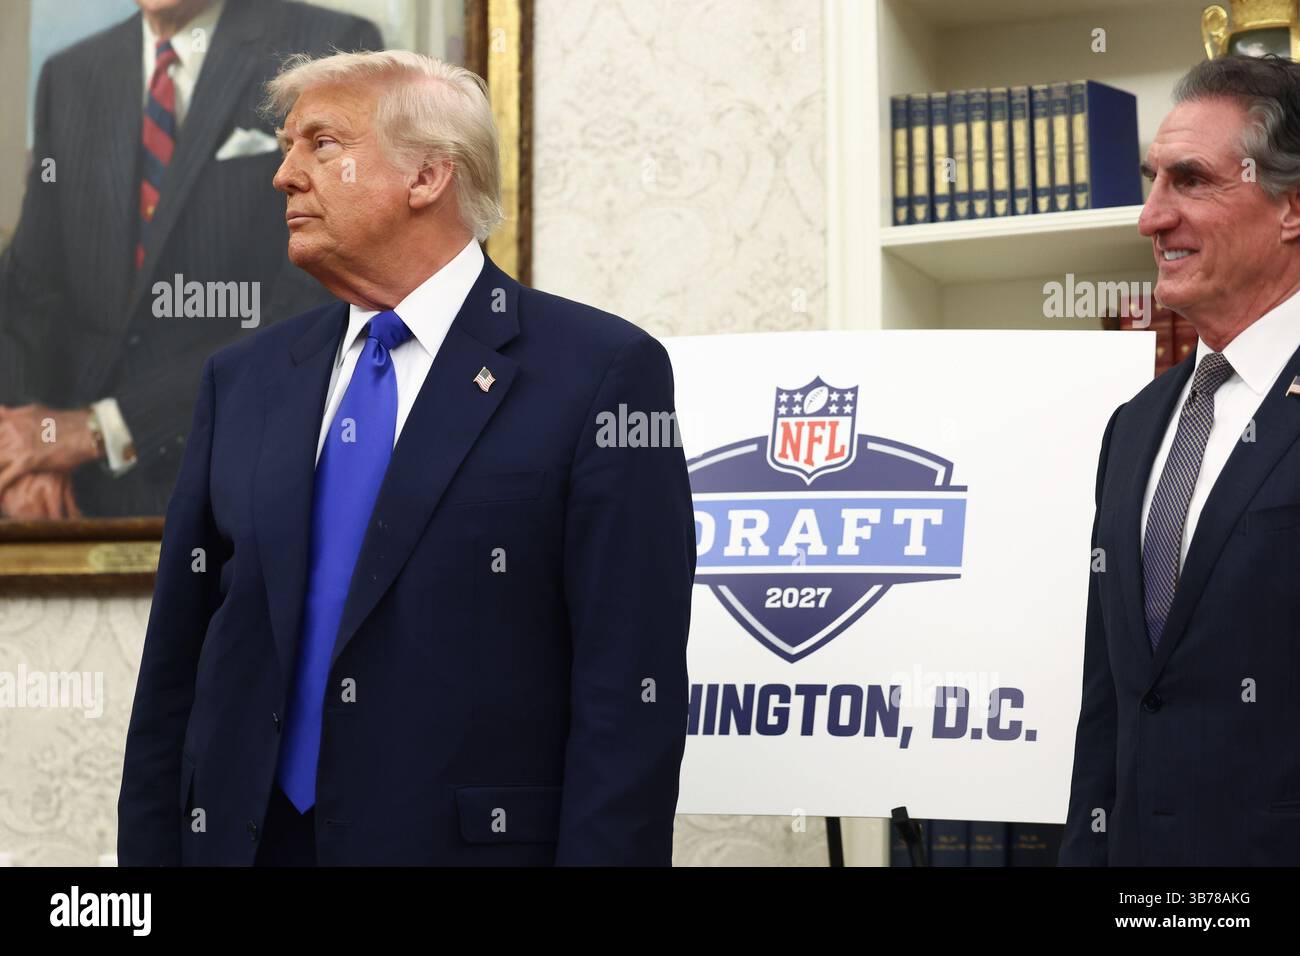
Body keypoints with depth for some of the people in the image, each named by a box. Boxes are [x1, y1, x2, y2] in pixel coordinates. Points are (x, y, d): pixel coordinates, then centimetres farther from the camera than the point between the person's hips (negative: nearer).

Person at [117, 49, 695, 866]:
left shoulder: (602, 373, -9)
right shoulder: (243, 380, 8)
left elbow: (630, 695, -13)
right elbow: (177, 660, 8)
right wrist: (148, 848, 4)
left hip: (473, 837, -4)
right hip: (240, 835, 5)